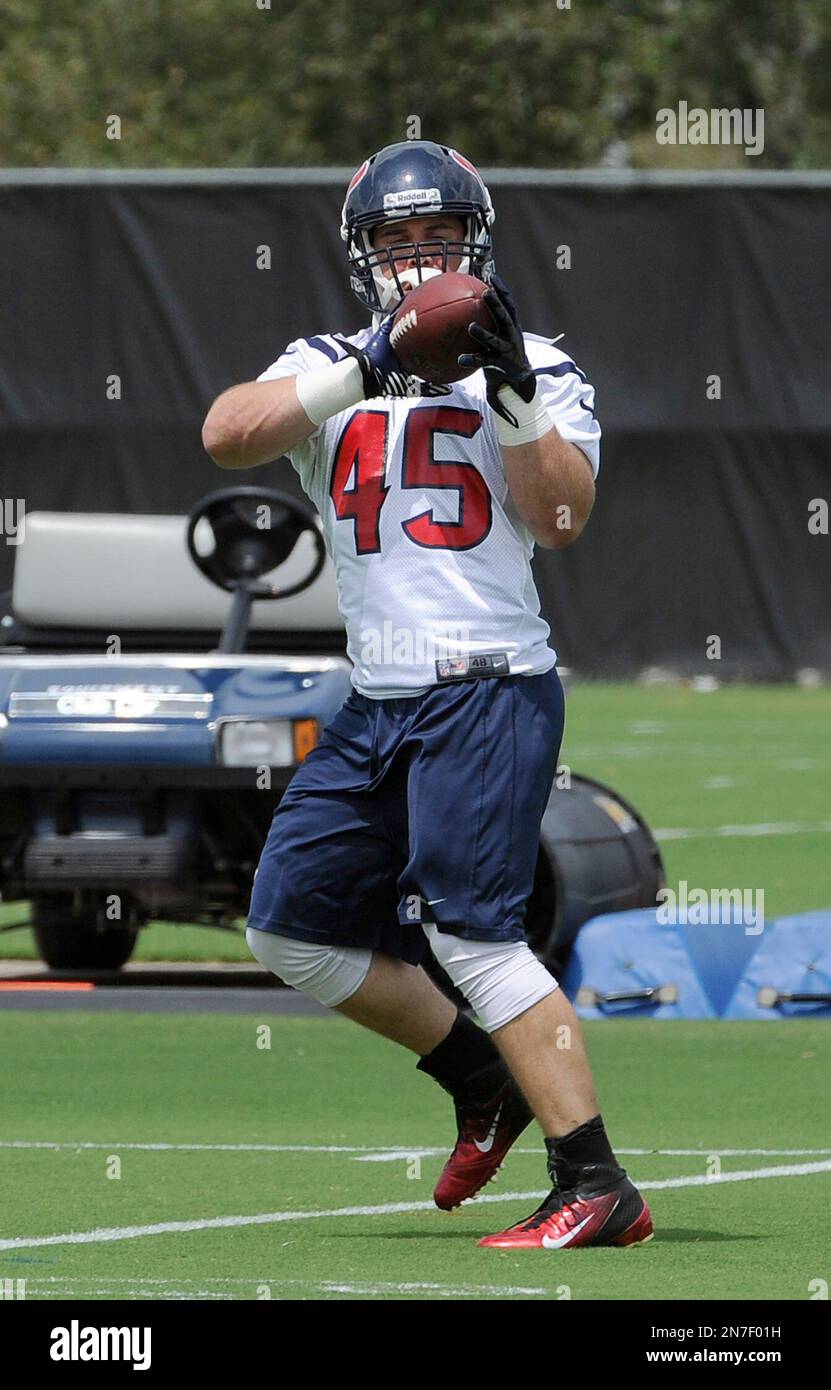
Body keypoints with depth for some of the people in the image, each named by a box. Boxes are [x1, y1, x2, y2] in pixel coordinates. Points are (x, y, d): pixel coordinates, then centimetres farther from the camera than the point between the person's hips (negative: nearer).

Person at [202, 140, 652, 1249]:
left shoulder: (538, 372, 3)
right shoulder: (327, 370, 12)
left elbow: (562, 519, -11)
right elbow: (226, 437, -9)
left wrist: (512, 392, -21)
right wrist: (365, 371, -20)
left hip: (492, 691, -6)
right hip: (376, 704, 6)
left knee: (471, 929, -18)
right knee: (293, 925, 9)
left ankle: (598, 1189, -19)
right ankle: (484, 1083, 24)